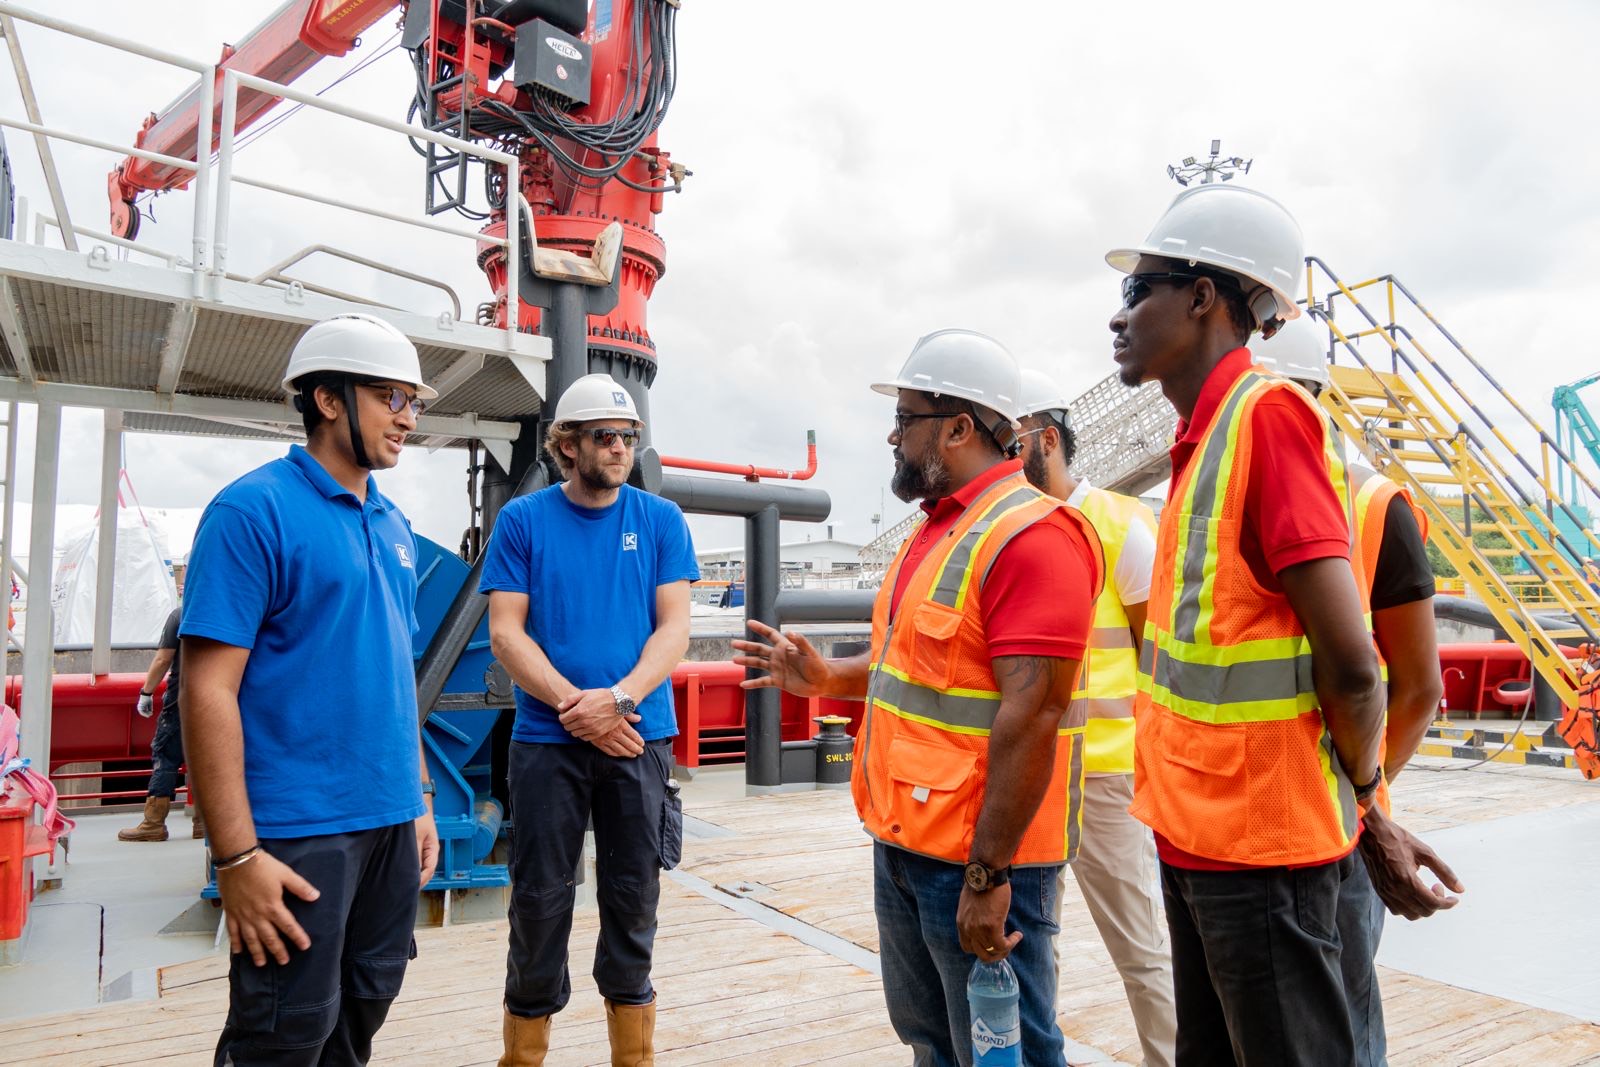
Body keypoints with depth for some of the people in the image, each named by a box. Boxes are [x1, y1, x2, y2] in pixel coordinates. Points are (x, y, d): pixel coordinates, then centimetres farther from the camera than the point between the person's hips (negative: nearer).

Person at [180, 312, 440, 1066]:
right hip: (296, 832, -7)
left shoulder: (392, 525, 11)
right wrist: (237, 855, -18)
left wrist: (418, 801, 15)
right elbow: (208, 689, -16)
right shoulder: (253, 510, -11)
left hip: (390, 821, 7)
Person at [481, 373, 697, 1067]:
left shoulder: (661, 520, 4)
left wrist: (619, 698, -16)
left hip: (640, 739, 1)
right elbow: (505, 632, -3)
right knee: (539, 900, 7)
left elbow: (673, 627, -1)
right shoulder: (523, 520, 2)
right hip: (546, 741, -1)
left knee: (633, 902, 10)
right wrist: (577, 705, -14)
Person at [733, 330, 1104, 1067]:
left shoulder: (1029, 535, -20)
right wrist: (827, 679, 9)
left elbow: (1031, 717, -24)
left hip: (979, 856, -9)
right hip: (902, 841, 9)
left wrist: (988, 875, -23)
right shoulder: (936, 529, 11)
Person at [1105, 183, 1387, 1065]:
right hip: (1194, 829, 9)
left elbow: (1349, 661, -22)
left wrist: (1361, 788, -5)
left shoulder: (1266, 414, -19)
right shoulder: (1206, 432, 8)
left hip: (1259, 842, -9)